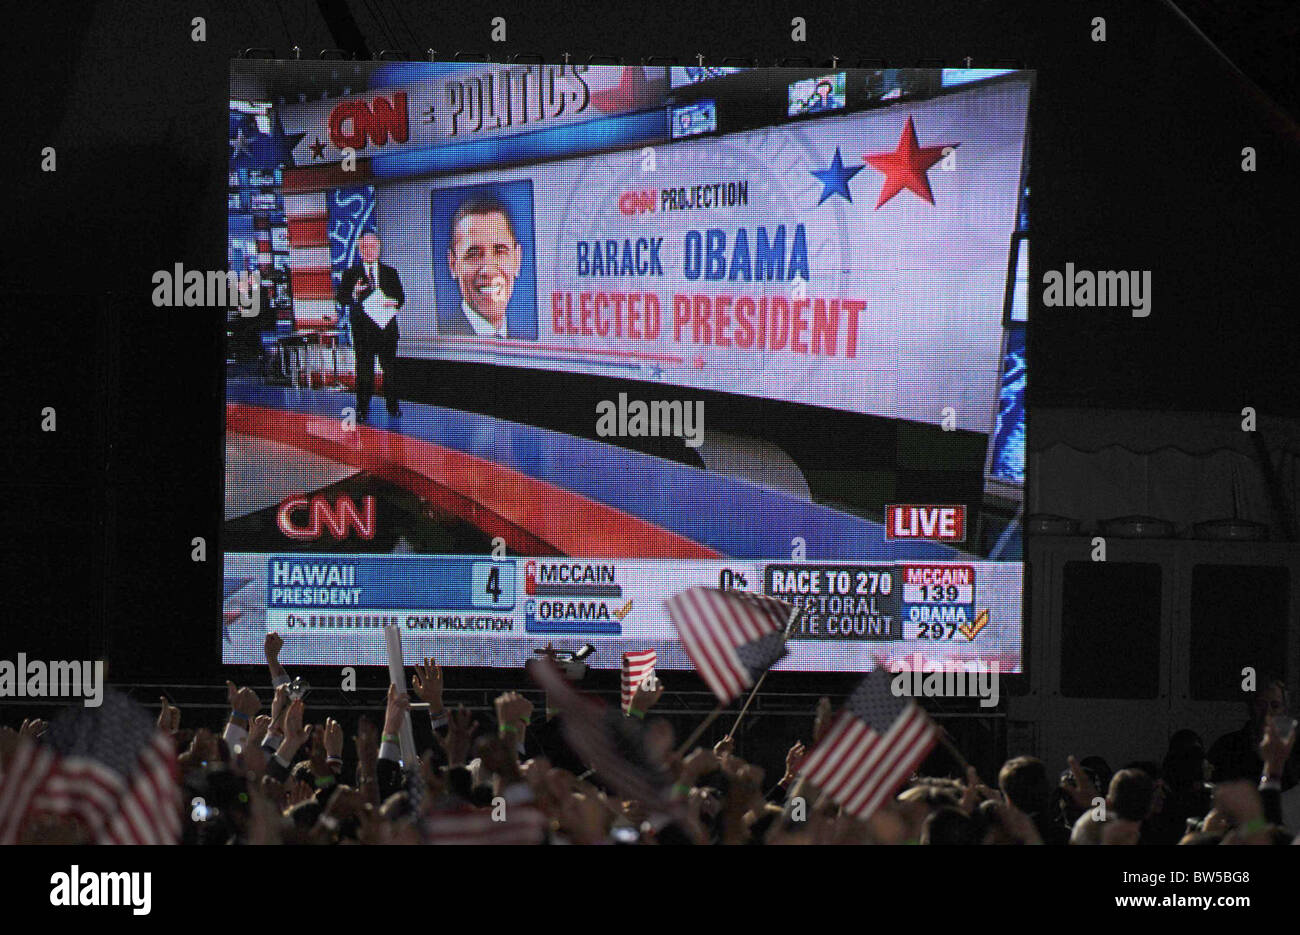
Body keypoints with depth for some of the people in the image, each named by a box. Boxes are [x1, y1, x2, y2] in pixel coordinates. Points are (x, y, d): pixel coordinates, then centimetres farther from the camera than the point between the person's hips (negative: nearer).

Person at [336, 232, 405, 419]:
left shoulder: (390, 273, 13)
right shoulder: (351, 274, 7)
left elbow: (401, 297, 13)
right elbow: (341, 299, 1)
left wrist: (394, 302, -10)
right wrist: (355, 293, -19)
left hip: (387, 327, 2)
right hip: (363, 329, -2)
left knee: (390, 367, 3)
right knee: (364, 368, -2)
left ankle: (392, 405, 10)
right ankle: (363, 407, 2)